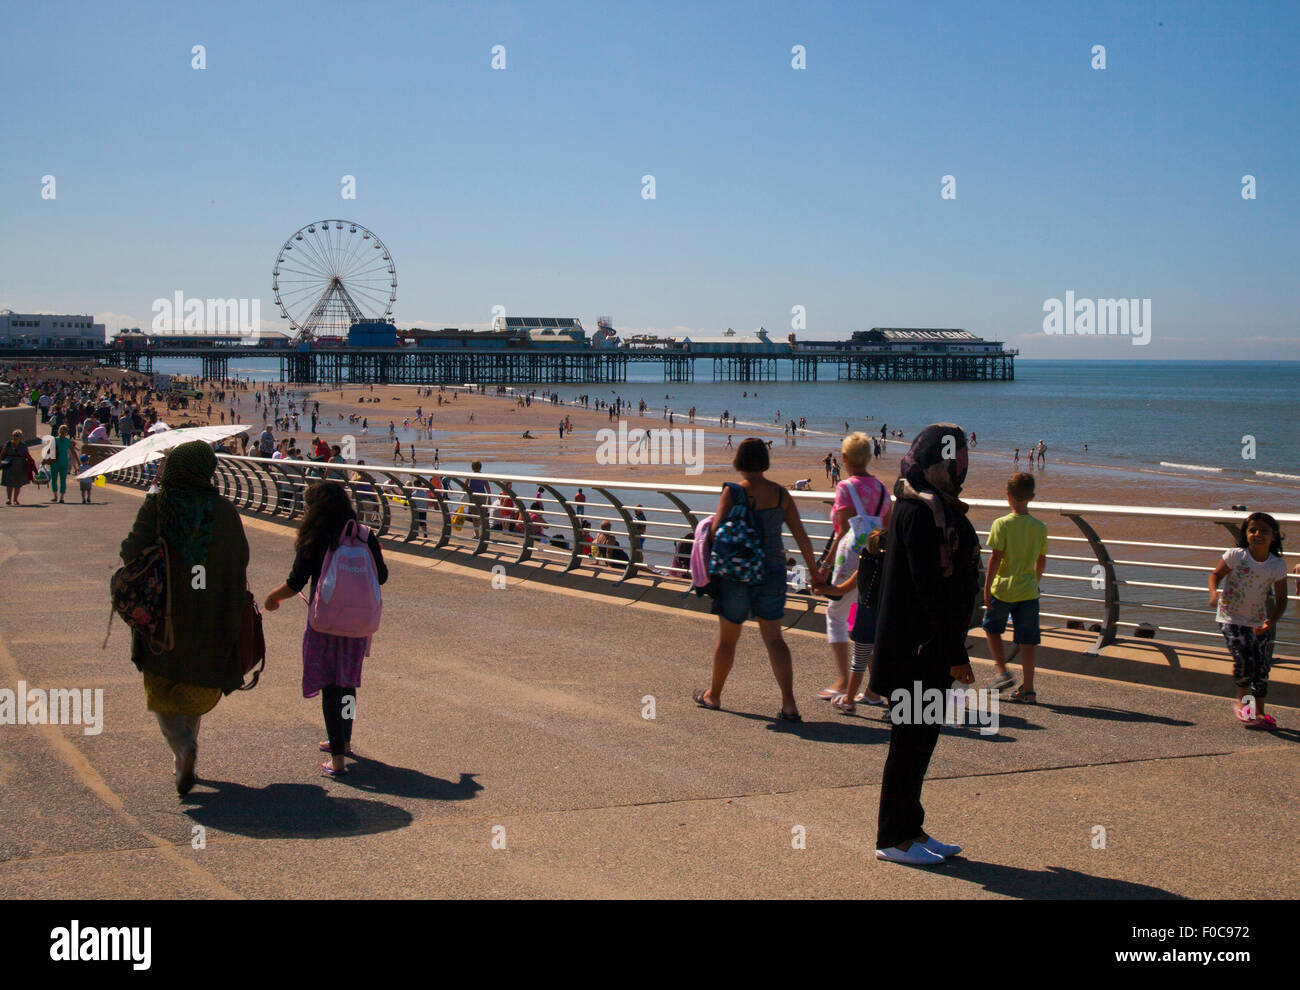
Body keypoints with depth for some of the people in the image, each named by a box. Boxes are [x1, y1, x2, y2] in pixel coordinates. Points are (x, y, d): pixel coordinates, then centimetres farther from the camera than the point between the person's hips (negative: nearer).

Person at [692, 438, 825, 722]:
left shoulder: (733, 492, -11)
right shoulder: (780, 493, 1)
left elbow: (716, 531, -18)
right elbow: (800, 534, 4)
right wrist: (814, 570, 14)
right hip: (772, 571, 3)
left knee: (727, 638, 13)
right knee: (773, 638, 7)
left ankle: (713, 695, 30)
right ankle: (789, 704, -5)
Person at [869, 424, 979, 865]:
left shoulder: (937, 506, 14)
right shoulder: (920, 511, -18)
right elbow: (929, 586, -22)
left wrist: (953, 647, 20)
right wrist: (954, 652, -21)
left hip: (929, 646, 10)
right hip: (920, 645, -10)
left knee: (920, 736, 15)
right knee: (912, 738, -3)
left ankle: (909, 829, 24)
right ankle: (893, 838, 6)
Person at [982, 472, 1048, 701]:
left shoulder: (1001, 524, -10)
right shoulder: (1040, 527, 2)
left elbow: (995, 558, -13)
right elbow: (1042, 560, 10)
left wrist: (987, 588, -8)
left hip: (1002, 589, -3)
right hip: (1028, 592, 3)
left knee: (992, 628, 21)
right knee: (1027, 640, 5)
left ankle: (1002, 672, 13)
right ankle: (1027, 688, 7)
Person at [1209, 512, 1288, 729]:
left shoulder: (1277, 566, -7)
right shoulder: (1235, 556, -13)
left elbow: (1281, 599, -2)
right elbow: (1216, 574, -2)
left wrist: (1271, 621, -18)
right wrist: (1214, 593, -23)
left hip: (1260, 621, 3)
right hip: (1232, 617, -3)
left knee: (1262, 666, 5)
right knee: (1244, 660, -15)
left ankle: (1258, 711, 21)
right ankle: (1242, 701, 10)